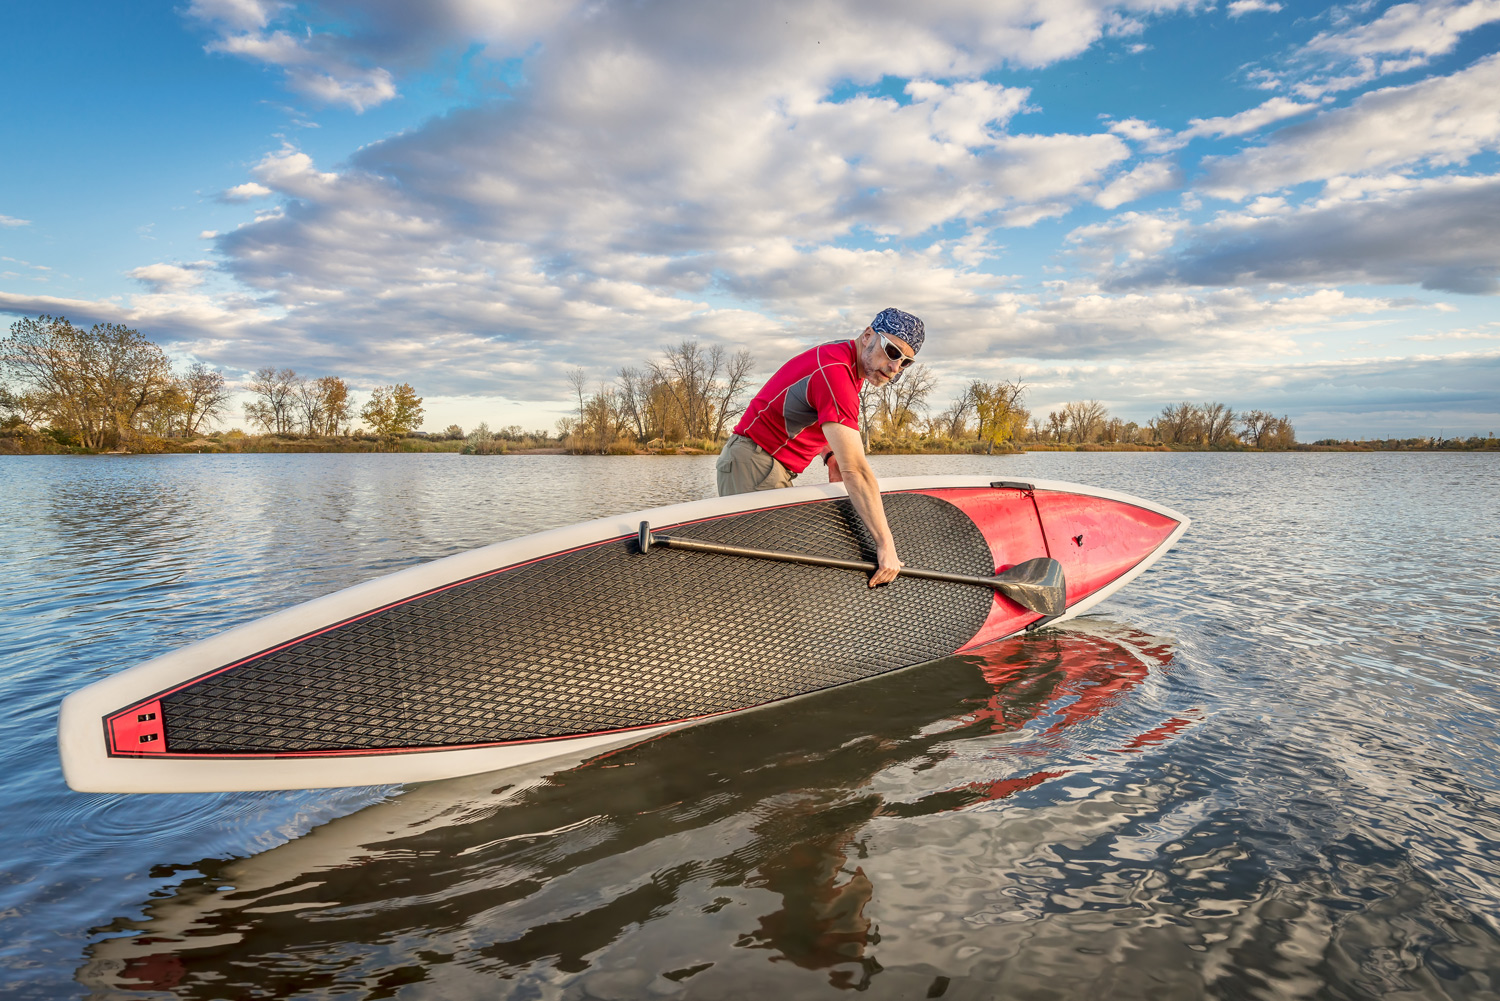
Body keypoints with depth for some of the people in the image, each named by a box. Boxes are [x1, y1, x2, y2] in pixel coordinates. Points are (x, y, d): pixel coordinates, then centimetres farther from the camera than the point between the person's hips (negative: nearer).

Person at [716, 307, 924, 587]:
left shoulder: (842, 356, 8)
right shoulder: (835, 372, -25)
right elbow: (855, 470, -31)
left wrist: (832, 455, 3)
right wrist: (886, 544, -30)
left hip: (775, 469, 10)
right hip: (752, 463, -10)